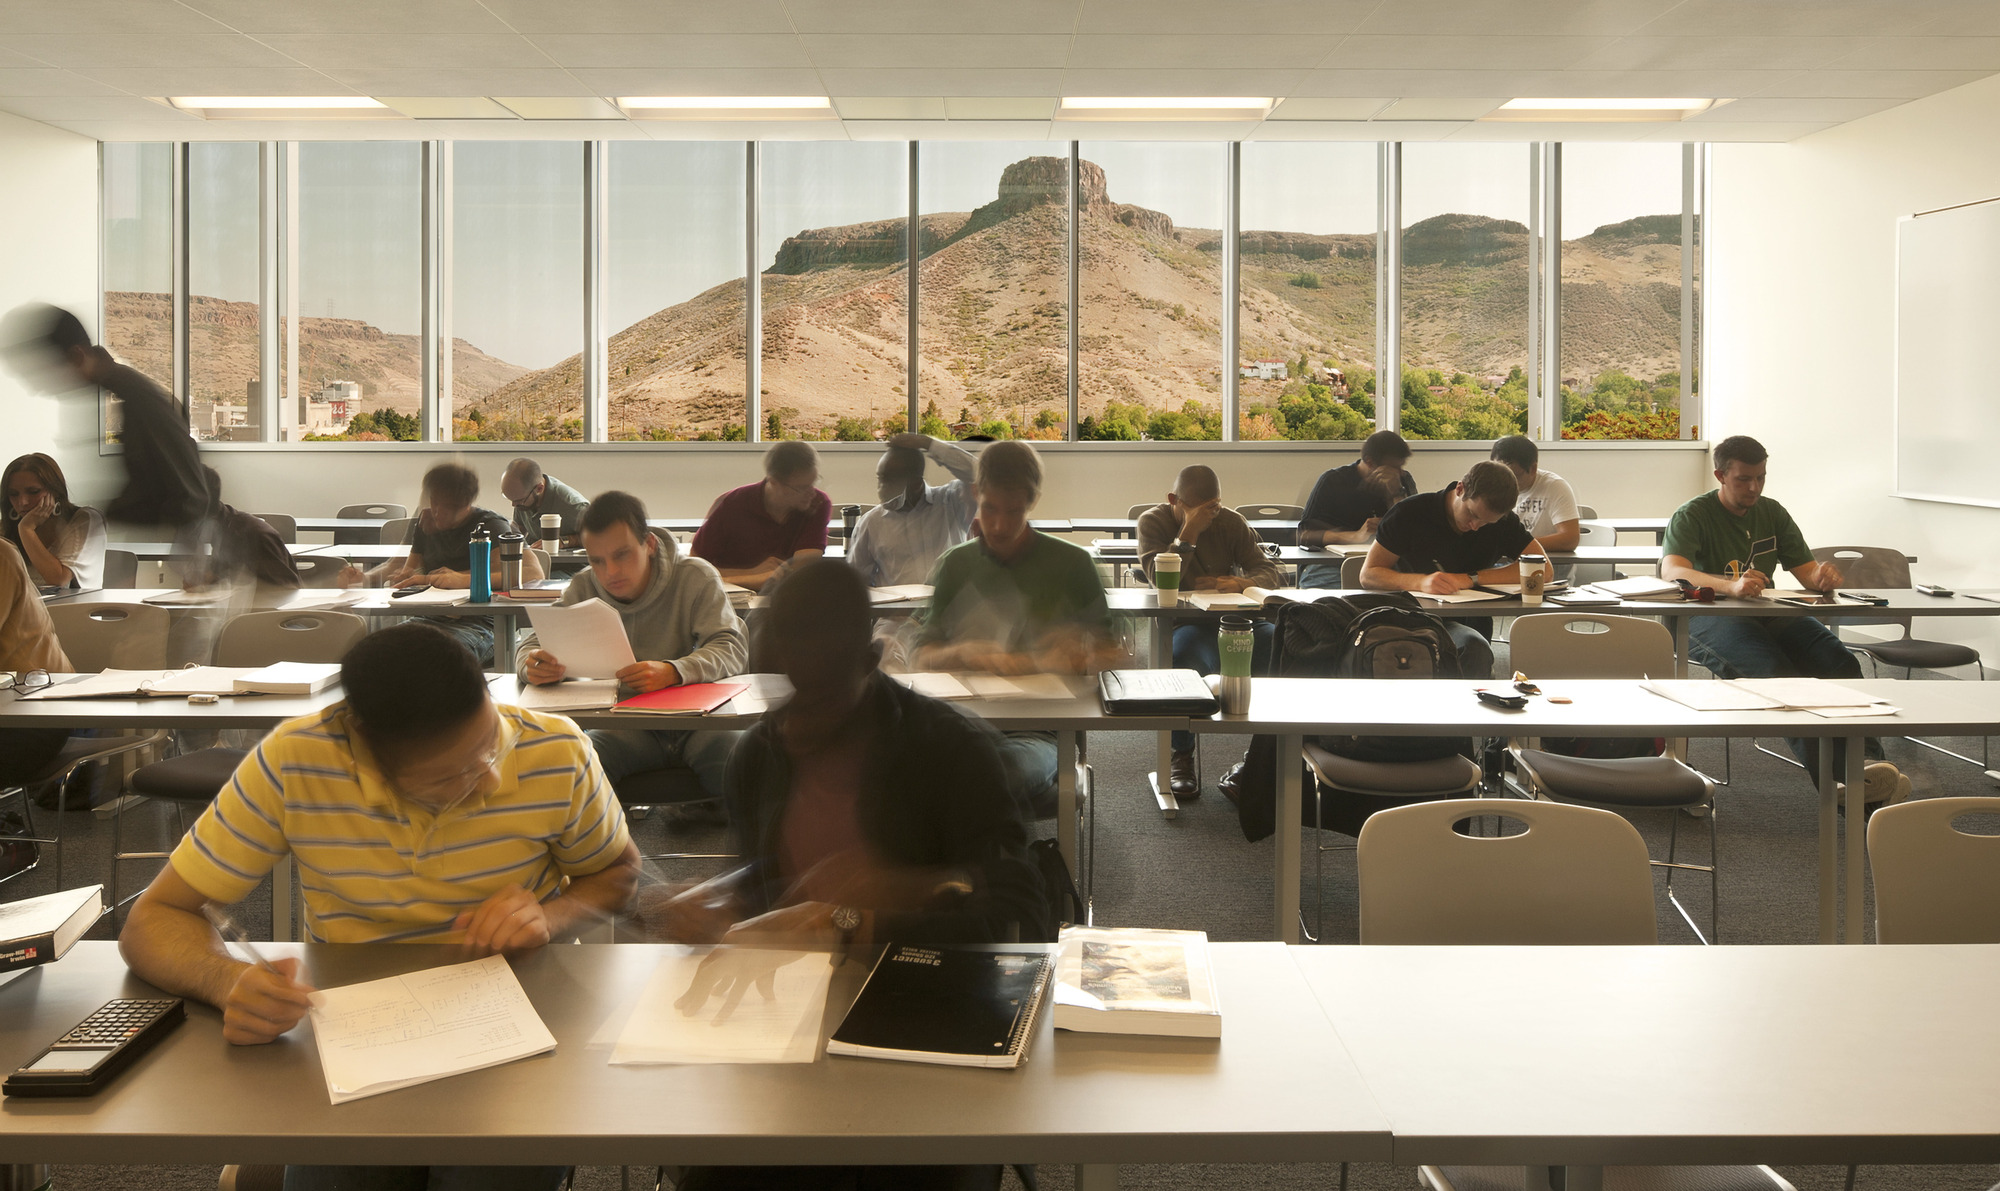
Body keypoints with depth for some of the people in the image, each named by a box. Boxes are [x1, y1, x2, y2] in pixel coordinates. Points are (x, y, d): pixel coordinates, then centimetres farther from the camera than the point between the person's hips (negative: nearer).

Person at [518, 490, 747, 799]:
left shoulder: (697, 578, -1)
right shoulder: (583, 588, 7)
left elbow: (732, 649, -12)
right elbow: (535, 641, 5)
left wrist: (672, 671, -33)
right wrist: (533, 664, -23)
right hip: (625, 725, 2)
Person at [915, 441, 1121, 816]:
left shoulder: (1072, 563, 8)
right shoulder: (954, 566, 13)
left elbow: (1110, 653, 9)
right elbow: (924, 658, 9)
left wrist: (1083, 655, -14)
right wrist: (963, 654, -13)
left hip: (1041, 729, -2)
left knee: (1011, 767, -38)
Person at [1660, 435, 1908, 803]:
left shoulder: (1772, 513, 18)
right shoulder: (1692, 516, -1)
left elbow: (1806, 572, 14)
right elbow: (1671, 570, -21)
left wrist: (1823, 576, -14)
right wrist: (1731, 586, -40)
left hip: (1767, 616, 6)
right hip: (1707, 618, -5)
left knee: (1838, 661, -26)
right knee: (1775, 671, -36)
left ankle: (1866, 761, -38)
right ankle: (1835, 777, -44)